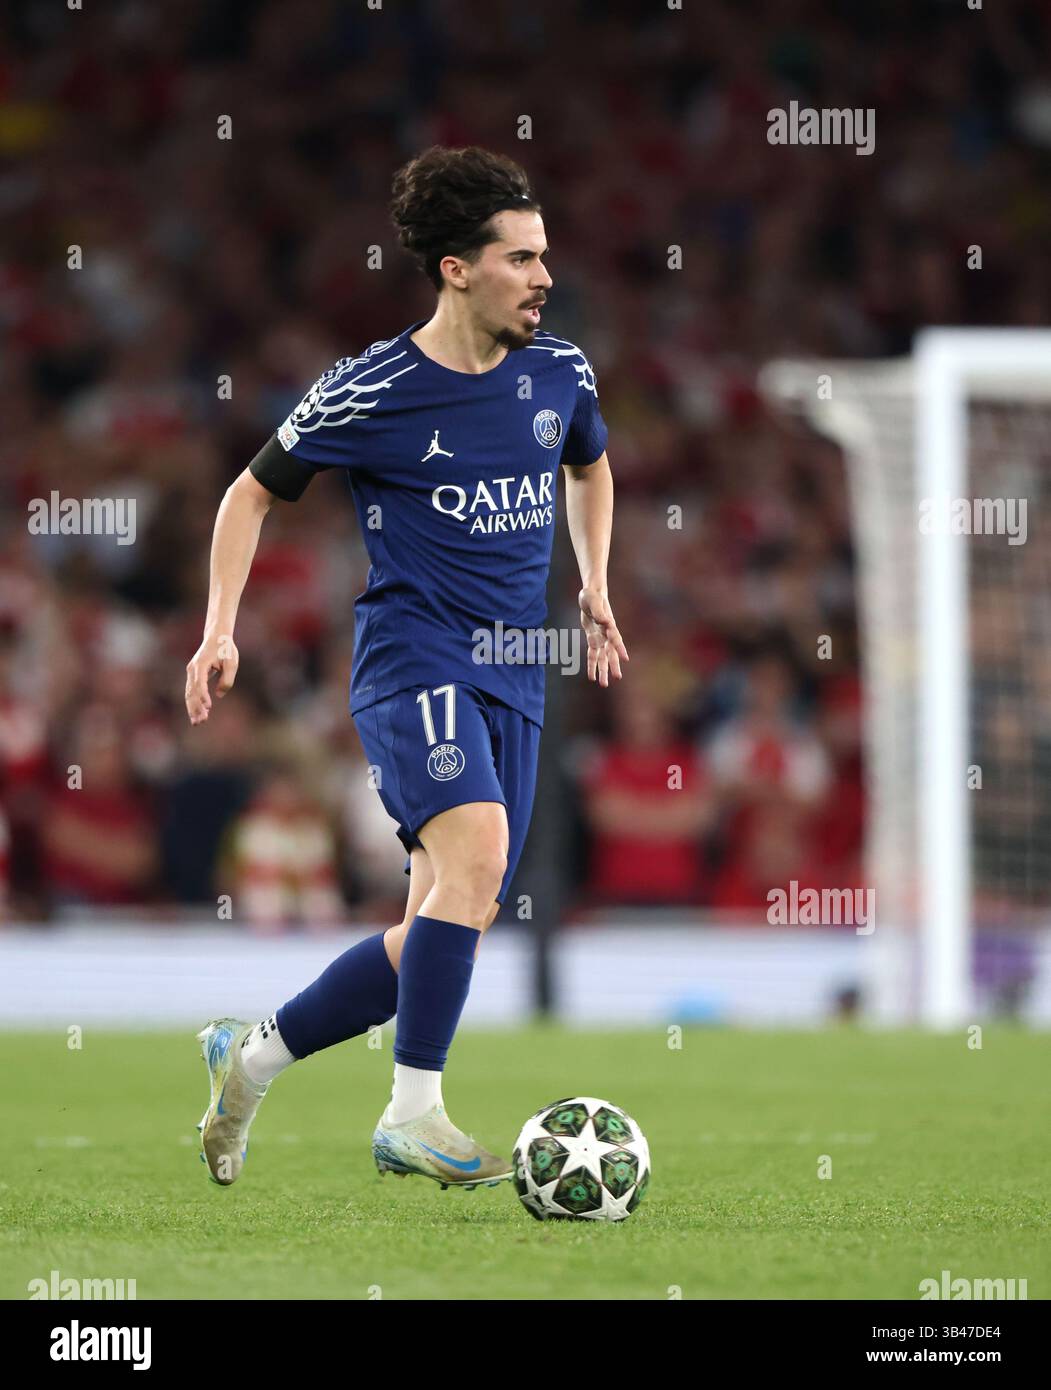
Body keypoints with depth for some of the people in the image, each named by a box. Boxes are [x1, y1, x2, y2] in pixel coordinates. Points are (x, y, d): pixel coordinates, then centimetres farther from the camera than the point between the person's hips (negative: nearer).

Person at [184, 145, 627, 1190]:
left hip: (513, 674, 6)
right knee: (479, 844, -30)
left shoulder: (558, 372, 7)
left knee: (443, 931, 3)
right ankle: (414, 1113, -26)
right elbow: (255, 490, 7)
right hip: (411, 656, -6)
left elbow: (588, 465, 31)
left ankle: (252, 1054, 21)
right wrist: (220, 628, -2)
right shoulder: (371, 393, -7)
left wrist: (594, 587, 20)